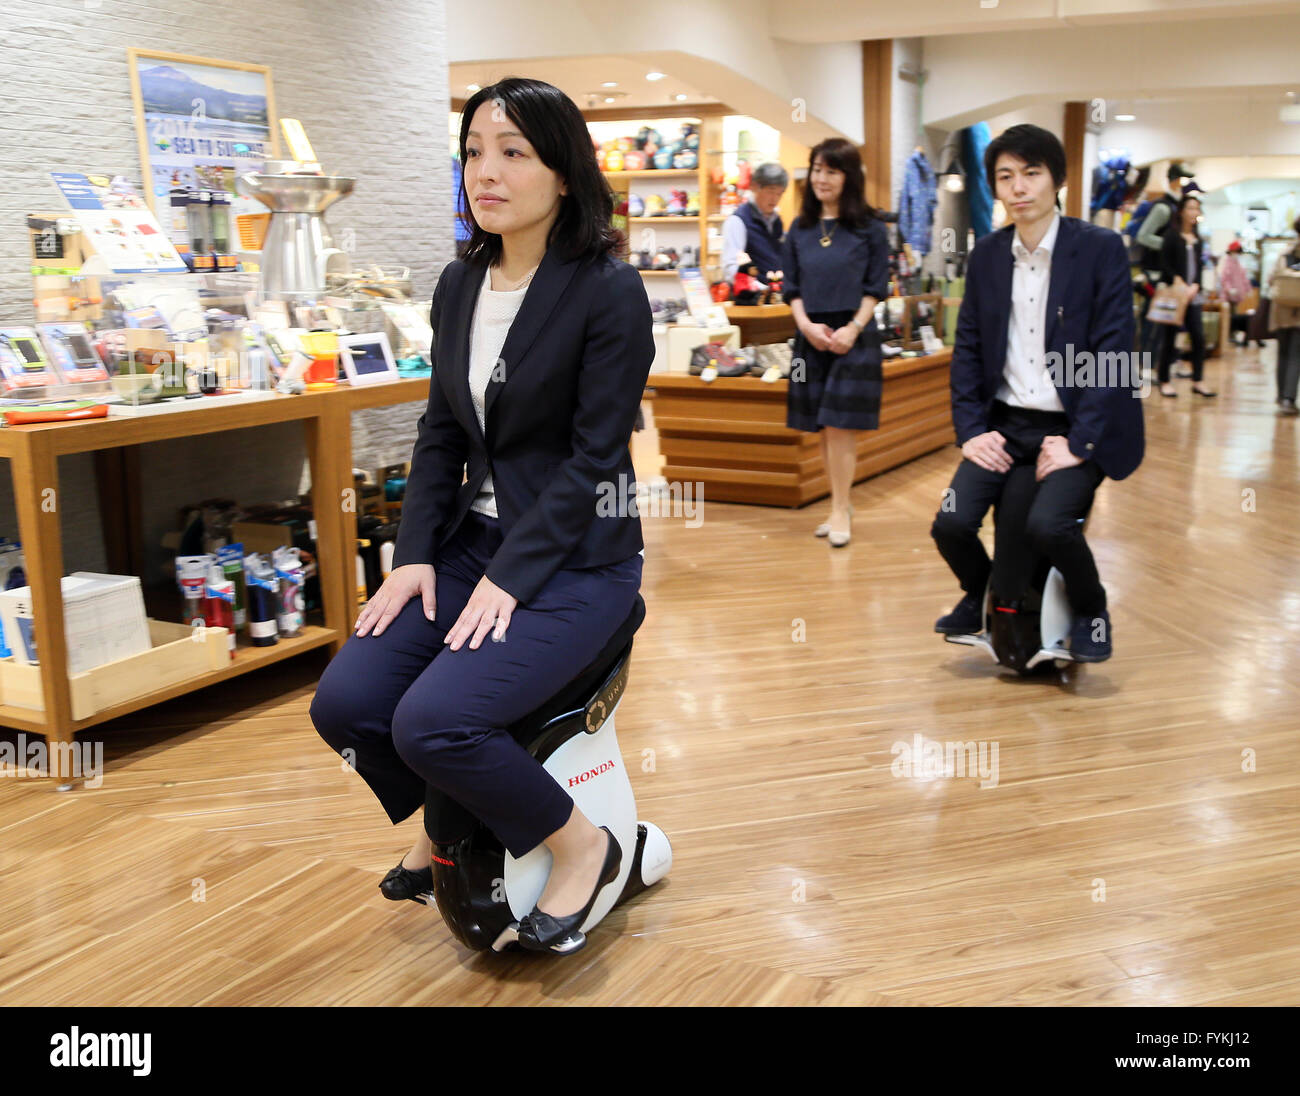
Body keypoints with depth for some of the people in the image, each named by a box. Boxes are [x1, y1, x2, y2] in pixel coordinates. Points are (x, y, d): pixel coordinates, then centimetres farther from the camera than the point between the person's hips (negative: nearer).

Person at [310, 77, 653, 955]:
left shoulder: (609, 290, -13)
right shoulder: (460, 286, 8)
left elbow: (594, 455, -15)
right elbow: (441, 433, 10)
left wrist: (511, 577, -19)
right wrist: (416, 554, -2)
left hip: (576, 555, -6)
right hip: (472, 538, 7)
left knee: (433, 721, -24)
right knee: (345, 703, -7)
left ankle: (581, 846, 2)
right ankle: (444, 830, 24)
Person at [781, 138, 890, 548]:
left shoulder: (869, 228, 0)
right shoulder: (800, 229, 10)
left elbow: (876, 287, -2)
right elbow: (791, 287, 8)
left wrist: (853, 328, -14)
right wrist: (807, 325, -8)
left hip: (854, 336, -4)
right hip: (811, 336, 4)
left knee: (840, 425, -6)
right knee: (822, 429, 7)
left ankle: (840, 509, 2)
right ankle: (841, 505, 18)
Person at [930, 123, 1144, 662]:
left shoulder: (1101, 248, -6)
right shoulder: (986, 255, 7)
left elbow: (1112, 350, -11)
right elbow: (968, 348, 9)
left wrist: (1079, 441, -17)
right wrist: (970, 430, -3)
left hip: (1074, 428, -4)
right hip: (1005, 423, 4)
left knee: (1046, 525, -28)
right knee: (951, 524, -16)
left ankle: (1091, 609, 3)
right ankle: (980, 594, 18)